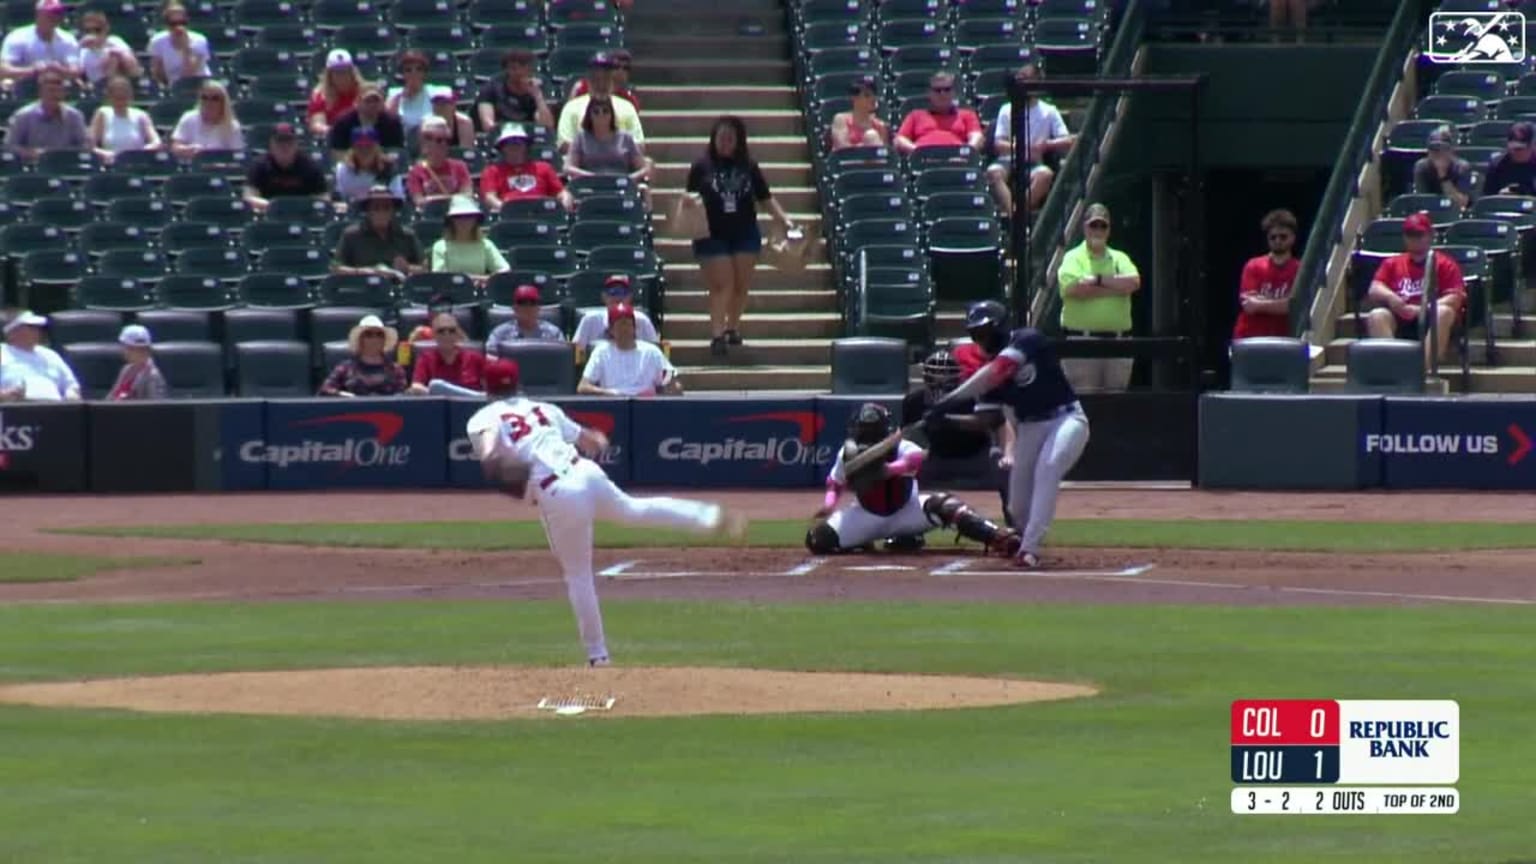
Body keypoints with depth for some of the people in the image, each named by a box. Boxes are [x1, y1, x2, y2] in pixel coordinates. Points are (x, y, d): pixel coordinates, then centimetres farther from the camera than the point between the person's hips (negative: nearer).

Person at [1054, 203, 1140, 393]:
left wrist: (1098, 279, -9)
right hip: (1082, 339, -4)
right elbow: (1074, 287, -15)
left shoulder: (1119, 259, 16)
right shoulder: (1073, 258, 4)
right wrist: (1118, 287, -7)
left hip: (1118, 340, 4)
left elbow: (1134, 282, -4)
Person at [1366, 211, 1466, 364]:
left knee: (1444, 312, -35)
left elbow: (1454, 299, -4)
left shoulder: (1445, 265, 11)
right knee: (1377, 315, -29)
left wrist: (1421, 310, -18)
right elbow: (1374, 291, 9)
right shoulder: (1392, 264, 21)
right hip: (1399, 324, 2)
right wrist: (1389, 296, -16)